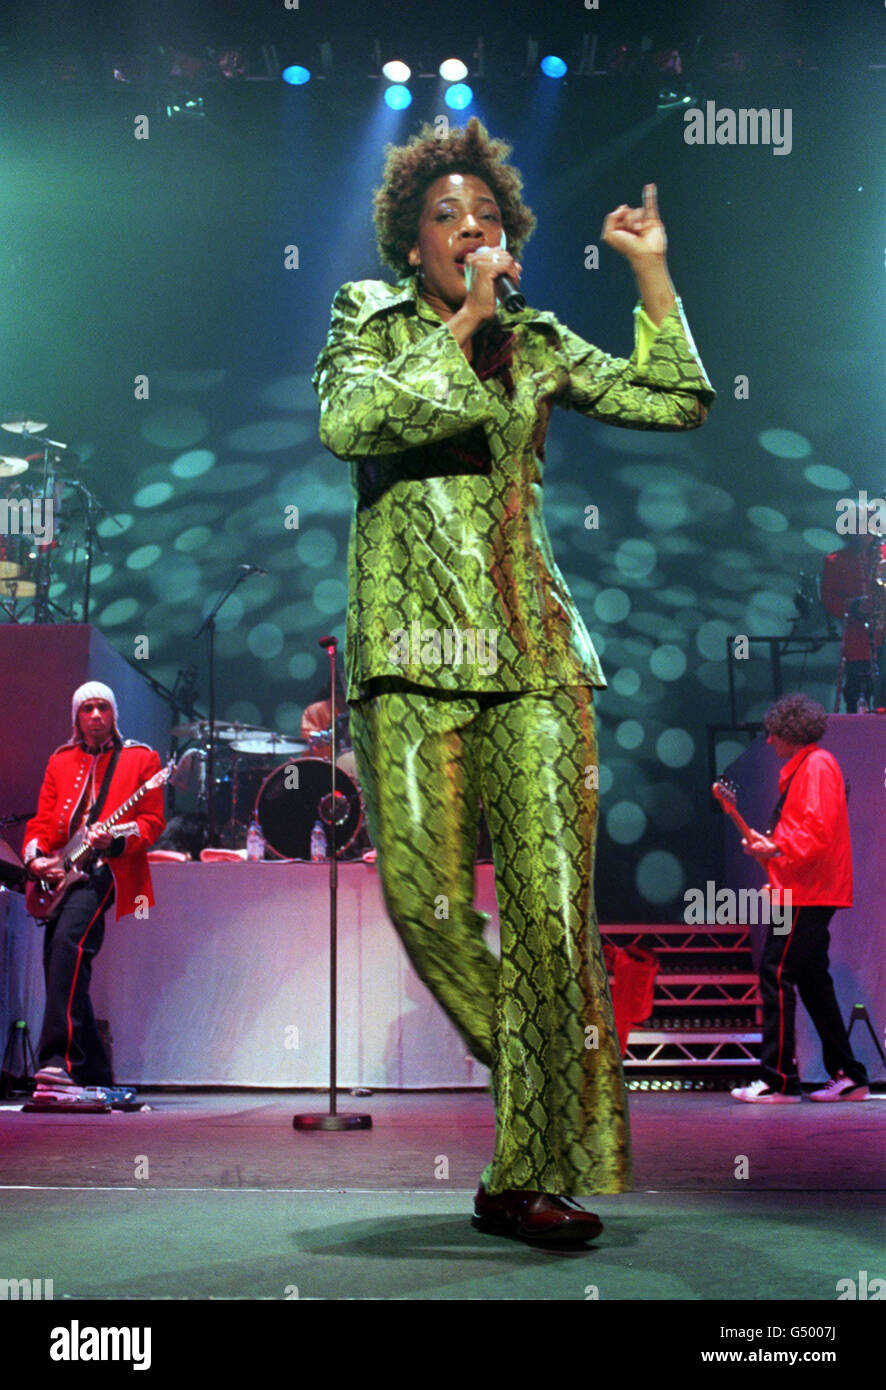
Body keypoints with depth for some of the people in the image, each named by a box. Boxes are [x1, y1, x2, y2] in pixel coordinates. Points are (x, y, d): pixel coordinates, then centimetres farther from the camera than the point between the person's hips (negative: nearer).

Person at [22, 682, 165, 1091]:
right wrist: (34, 856, -3)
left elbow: (153, 821, 1)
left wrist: (114, 838, -18)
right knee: (58, 964, 5)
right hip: (62, 873, 7)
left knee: (68, 940, -30)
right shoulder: (60, 761, 20)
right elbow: (42, 820, 17)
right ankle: (94, 1074, 16)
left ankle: (61, 1058, -37)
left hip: (107, 869, -6)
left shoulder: (140, 758, 7)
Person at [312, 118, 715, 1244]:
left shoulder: (536, 343, 18)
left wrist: (652, 271, 11)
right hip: (414, 638, -2)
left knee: (552, 898, -8)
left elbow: (676, 402, 14)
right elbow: (349, 422, -8)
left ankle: (531, 1174, -1)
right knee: (422, 889, -10)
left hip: (534, 641, 2)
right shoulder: (370, 319, 12)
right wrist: (463, 323, -7)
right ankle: (539, 1074, 16)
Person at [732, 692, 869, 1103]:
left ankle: (778, 1080, -13)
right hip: (804, 892, 11)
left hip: (807, 894, -11)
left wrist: (777, 850, -25)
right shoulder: (801, 768, 21)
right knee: (812, 980, 12)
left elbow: (818, 830, -21)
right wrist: (768, 844, 16)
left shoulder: (816, 765, -10)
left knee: (776, 975, -12)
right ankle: (848, 1076, 15)